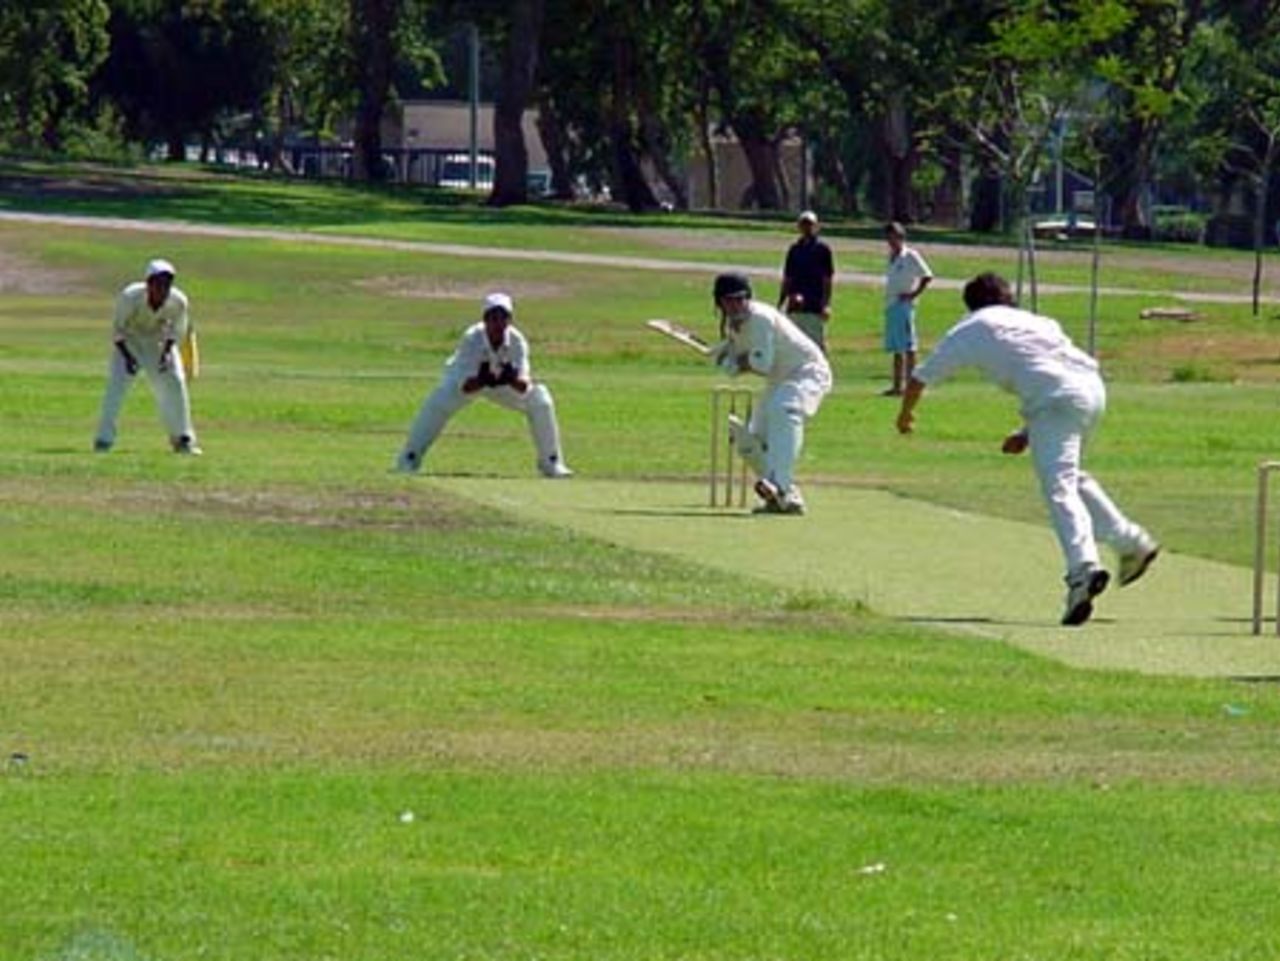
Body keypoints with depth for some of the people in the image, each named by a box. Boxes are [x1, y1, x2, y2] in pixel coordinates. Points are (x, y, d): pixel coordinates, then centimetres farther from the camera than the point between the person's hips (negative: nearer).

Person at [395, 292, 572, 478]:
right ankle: (409, 459, -15)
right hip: (469, 379, -3)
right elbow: (465, 386, -38)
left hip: (504, 386, 3)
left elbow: (524, 387, -34)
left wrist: (512, 379, -56)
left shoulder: (517, 341, -28)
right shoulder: (471, 339, -34)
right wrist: (482, 381, -59)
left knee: (540, 400, -15)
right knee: (438, 403, -31)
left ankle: (550, 462, 4)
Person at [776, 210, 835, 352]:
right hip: (794, 309, 5)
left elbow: (827, 281, -4)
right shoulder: (794, 250, 13)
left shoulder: (822, 250, -1)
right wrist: (780, 304, 12)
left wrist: (826, 305, -13)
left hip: (815, 308, -5)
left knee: (817, 345, -6)